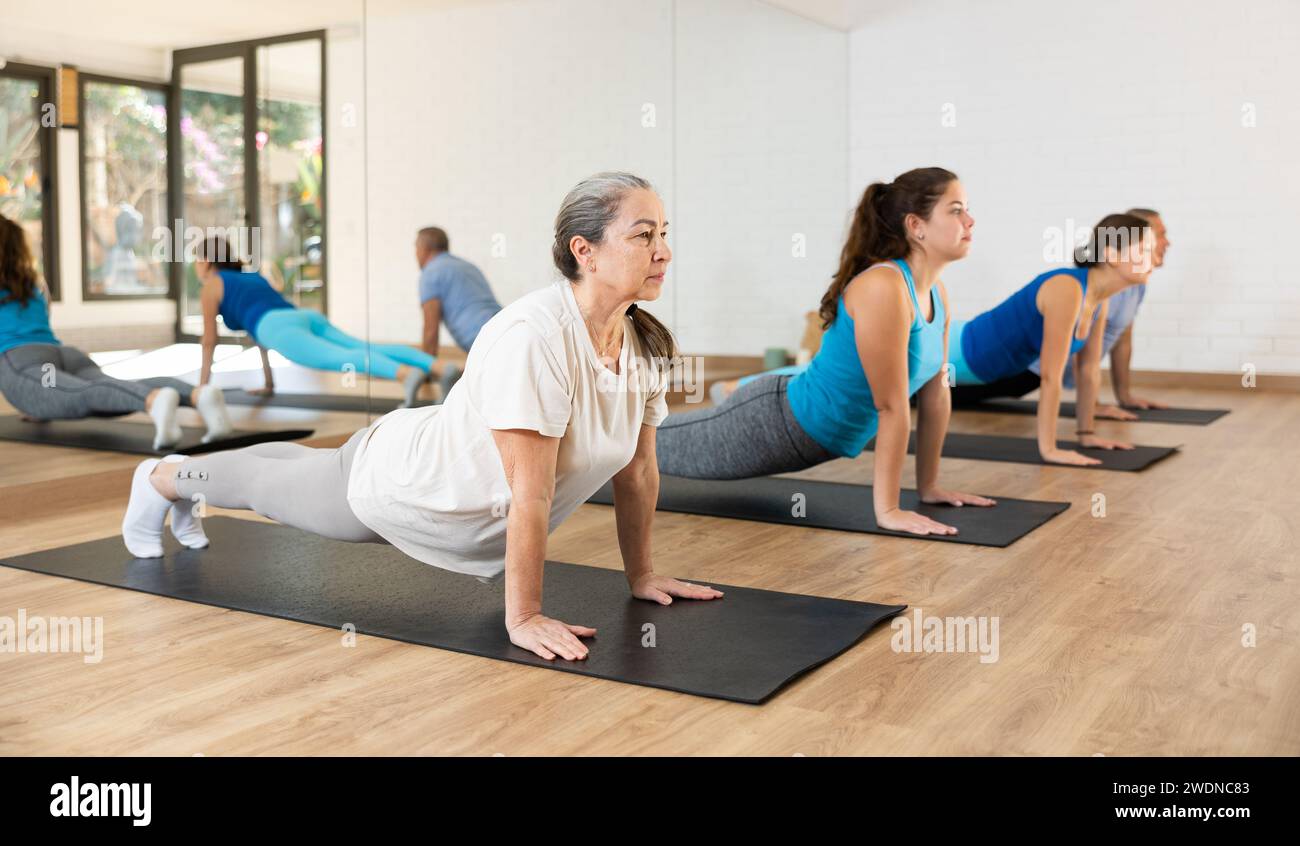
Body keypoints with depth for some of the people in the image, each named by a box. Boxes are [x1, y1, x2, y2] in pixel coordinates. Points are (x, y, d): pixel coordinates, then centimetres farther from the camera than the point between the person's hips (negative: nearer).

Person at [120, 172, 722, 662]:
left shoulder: (647, 345, -16)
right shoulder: (533, 337, -40)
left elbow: (637, 470, -5)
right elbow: (530, 495, -37)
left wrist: (641, 575, 1)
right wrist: (522, 618, -31)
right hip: (390, 483, -8)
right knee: (269, 485, 23)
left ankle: (183, 480, 63)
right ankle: (161, 479, 55)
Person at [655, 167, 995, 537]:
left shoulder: (936, 293, -2)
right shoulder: (883, 288, -30)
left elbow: (935, 392, 6)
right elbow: (891, 407, -30)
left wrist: (928, 484, 9)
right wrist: (886, 509, -27)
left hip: (815, 435, 9)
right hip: (775, 421, -9)